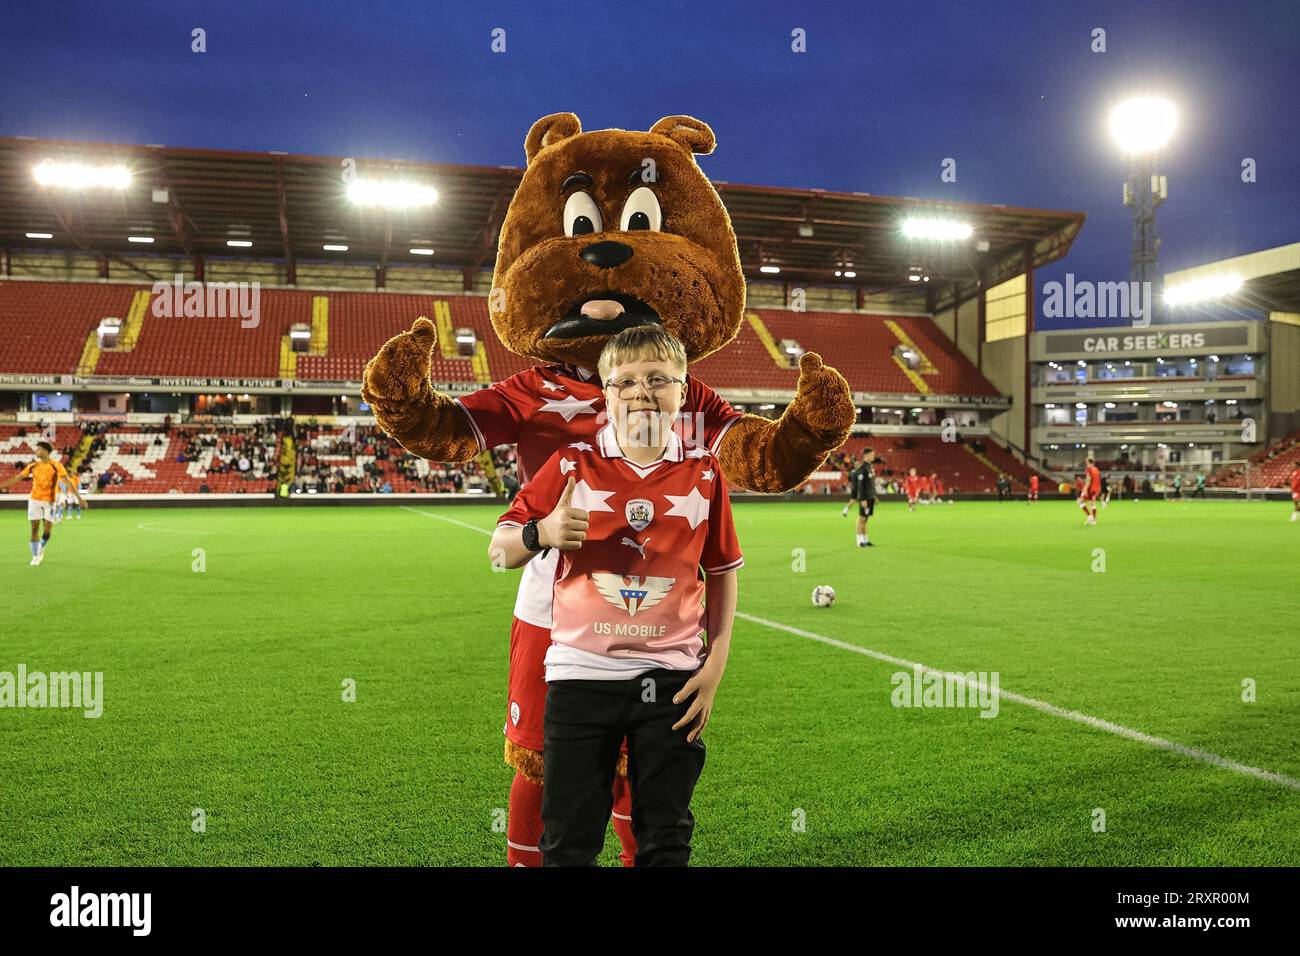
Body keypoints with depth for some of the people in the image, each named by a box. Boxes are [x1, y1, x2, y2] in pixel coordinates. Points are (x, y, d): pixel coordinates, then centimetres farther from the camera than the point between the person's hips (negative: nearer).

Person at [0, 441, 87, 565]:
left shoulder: (56, 466, -5)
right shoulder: (32, 466, 5)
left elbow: (68, 481, -11)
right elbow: (17, 478, 10)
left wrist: (79, 497, -19)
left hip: (49, 501, -2)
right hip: (34, 500, 2)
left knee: (47, 530, -4)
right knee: (34, 528, -2)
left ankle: (41, 549, 24)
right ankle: (35, 556, 8)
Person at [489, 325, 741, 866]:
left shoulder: (703, 472, 1)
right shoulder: (573, 463, -3)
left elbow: (722, 571, 9)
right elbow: (499, 553, 1)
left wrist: (716, 664, 3)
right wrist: (542, 533, -21)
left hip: (671, 678, 1)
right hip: (581, 673, 0)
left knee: (666, 842, 12)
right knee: (568, 843, 9)